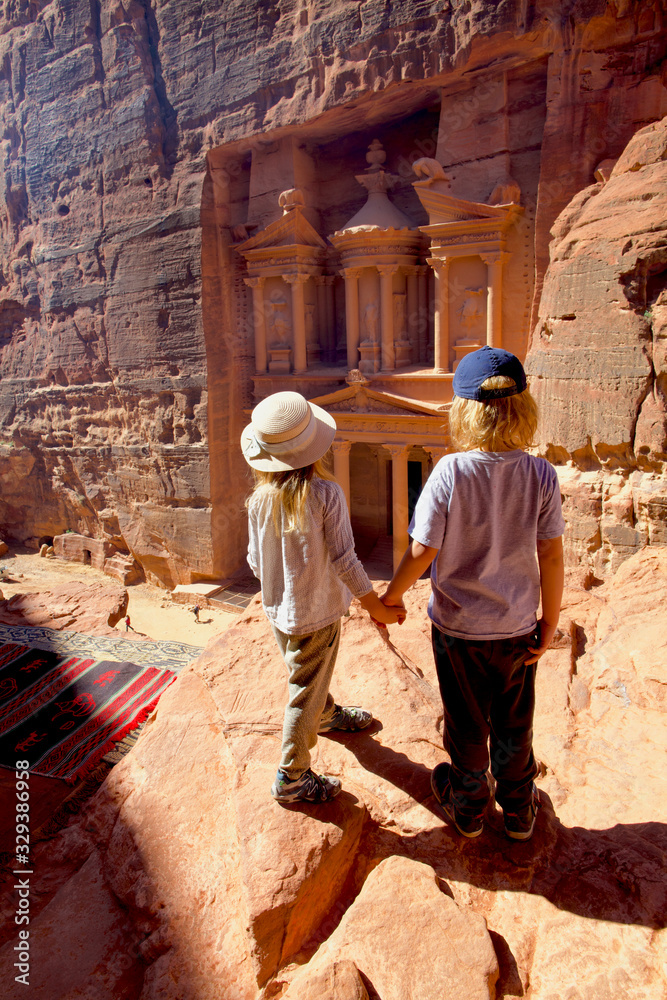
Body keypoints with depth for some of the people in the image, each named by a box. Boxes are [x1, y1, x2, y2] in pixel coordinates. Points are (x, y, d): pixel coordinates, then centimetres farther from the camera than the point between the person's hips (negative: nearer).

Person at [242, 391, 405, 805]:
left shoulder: (260, 498, -9)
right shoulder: (326, 494, -23)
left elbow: (255, 560, 0)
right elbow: (344, 560, -21)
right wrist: (379, 607, -9)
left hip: (278, 610, 6)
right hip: (316, 614, -5)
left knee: (312, 675, 30)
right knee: (305, 693, 11)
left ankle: (329, 715, 57)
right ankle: (291, 779, 26)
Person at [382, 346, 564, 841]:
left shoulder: (450, 473, -21)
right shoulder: (542, 475, -15)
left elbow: (422, 552, -17)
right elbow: (551, 557, -10)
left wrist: (392, 596, 1)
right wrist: (550, 620, 4)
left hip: (458, 624, -2)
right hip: (518, 627, 2)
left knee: (466, 724, 21)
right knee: (514, 724, 24)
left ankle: (467, 808, 45)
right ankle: (519, 811, 46)